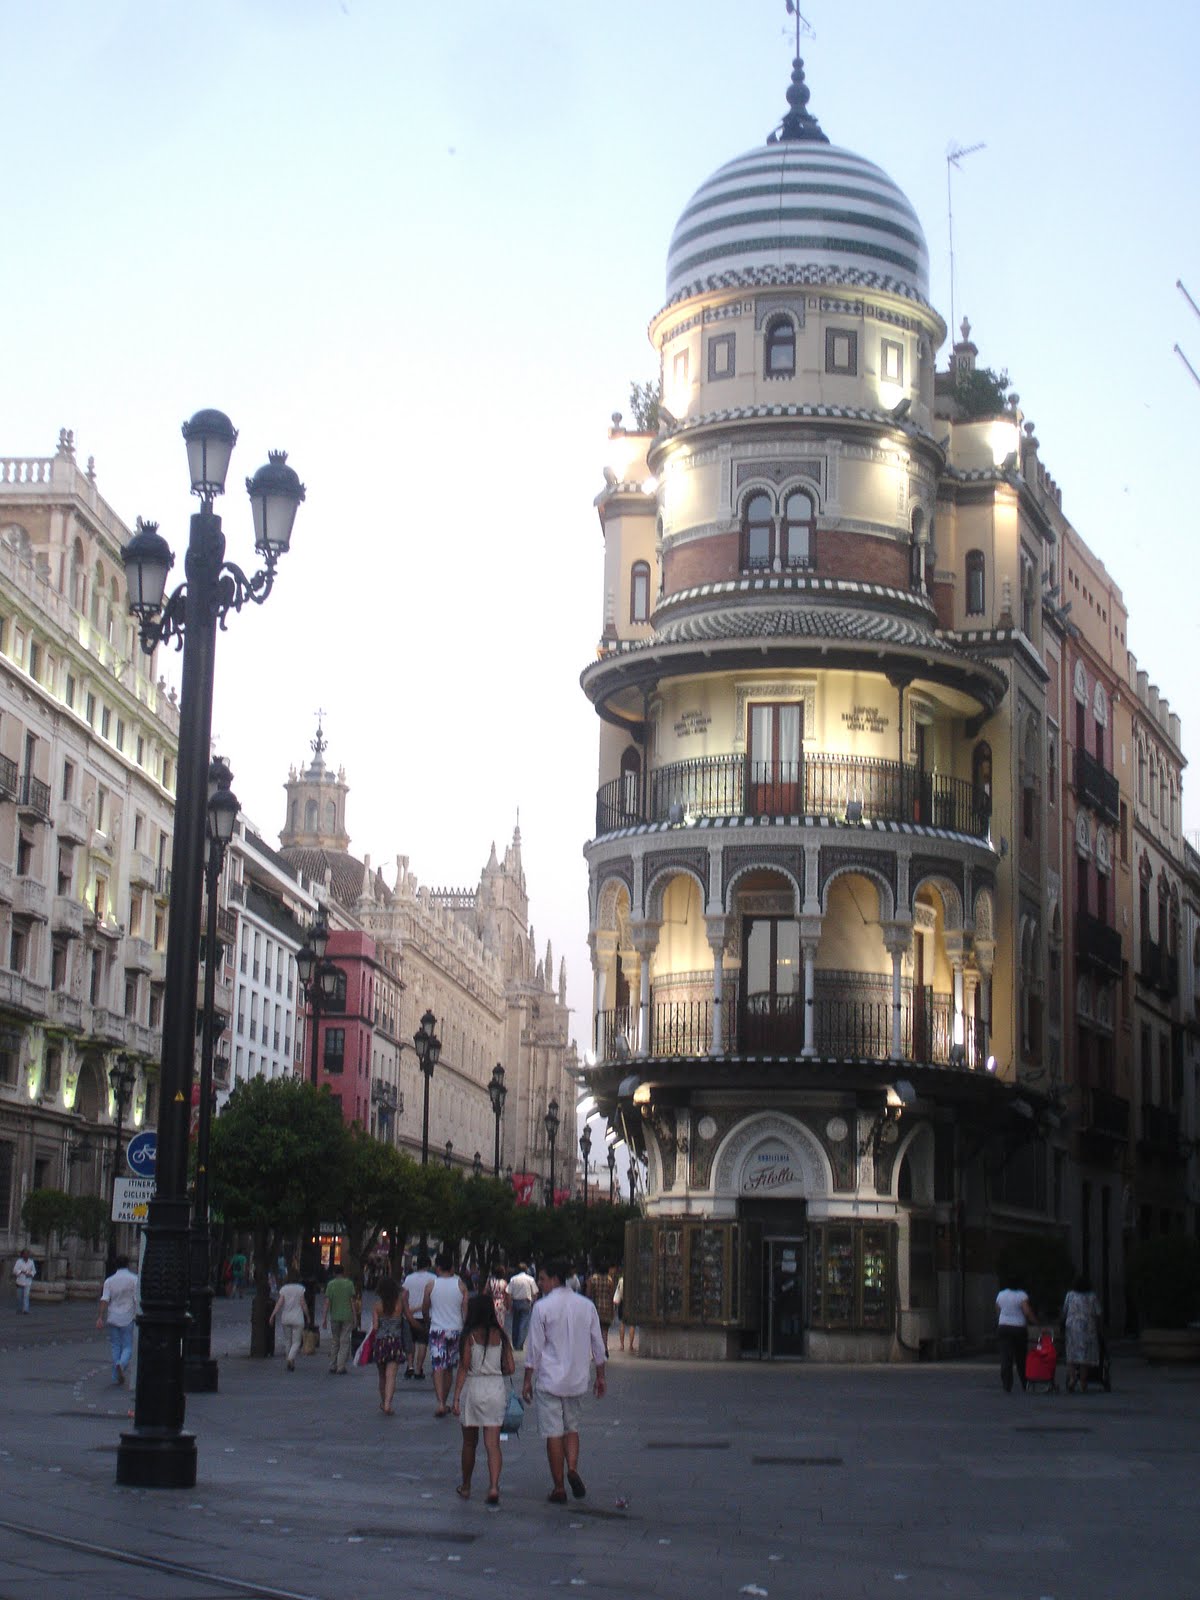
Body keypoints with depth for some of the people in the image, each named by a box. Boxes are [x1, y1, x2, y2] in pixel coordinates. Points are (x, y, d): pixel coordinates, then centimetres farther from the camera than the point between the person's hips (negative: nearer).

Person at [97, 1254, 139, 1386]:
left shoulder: (109, 1281, 4)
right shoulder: (134, 1279, -3)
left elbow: (104, 1300, -5)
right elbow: (137, 1299, -7)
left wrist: (100, 1317, -7)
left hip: (113, 1318, 2)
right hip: (128, 1318, -2)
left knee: (115, 1346, 10)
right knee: (128, 1346, 3)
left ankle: (116, 1376, 8)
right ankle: (122, 1364, -25)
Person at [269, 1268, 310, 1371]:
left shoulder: (284, 1288, 1)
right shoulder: (300, 1288, -6)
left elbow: (279, 1303, -7)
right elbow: (303, 1304, -5)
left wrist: (272, 1315, -9)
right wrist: (307, 1316, 6)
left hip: (285, 1319, 3)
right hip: (298, 1319, -3)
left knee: (289, 1341, 17)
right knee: (296, 1342, 0)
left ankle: (291, 1364, 20)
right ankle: (291, 1359, -24)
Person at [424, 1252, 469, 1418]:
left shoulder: (431, 1286, -4)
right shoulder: (460, 1285, 0)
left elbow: (426, 1310, 7)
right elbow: (465, 1310, 0)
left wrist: (427, 1324, 26)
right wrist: (464, 1329, 10)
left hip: (437, 1330, -2)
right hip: (456, 1330, 2)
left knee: (438, 1368, -6)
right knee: (449, 1369, 15)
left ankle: (440, 1403, -22)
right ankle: (445, 1403, 23)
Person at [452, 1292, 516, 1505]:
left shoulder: (470, 1336, -7)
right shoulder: (500, 1335, 2)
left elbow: (463, 1369, -9)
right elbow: (511, 1368, 2)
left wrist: (456, 1398, -6)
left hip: (474, 1388, -2)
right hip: (497, 1389, 2)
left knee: (469, 1442, 14)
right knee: (493, 1443, 1)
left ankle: (466, 1487, 27)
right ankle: (494, 1487, -16)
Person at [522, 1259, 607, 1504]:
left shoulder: (542, 1307, -10)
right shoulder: (586, 1305, 4)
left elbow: (535, 1348, -7)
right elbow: (597, 1344, 8)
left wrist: (528, 1380, 2)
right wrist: (600, 1376, 18)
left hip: (549, 1380, -4)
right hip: (577, 1381, 4)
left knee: (553, 1433, 2)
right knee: (572, 1428, 19)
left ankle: (559, 1489, 6)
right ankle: (573, 1468, -5)